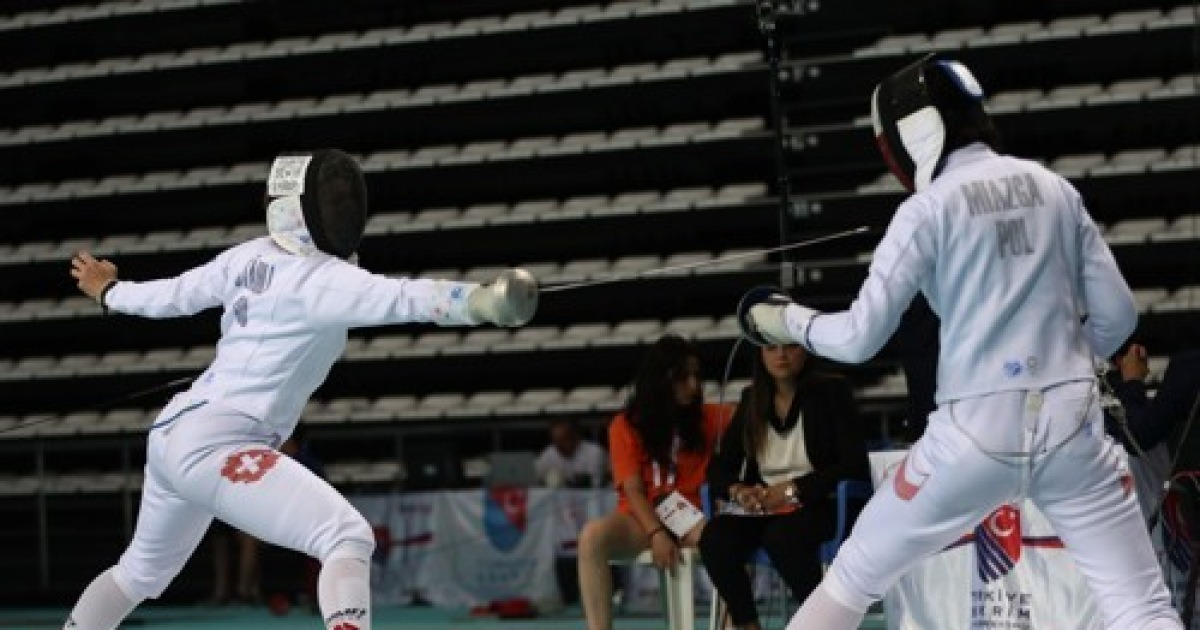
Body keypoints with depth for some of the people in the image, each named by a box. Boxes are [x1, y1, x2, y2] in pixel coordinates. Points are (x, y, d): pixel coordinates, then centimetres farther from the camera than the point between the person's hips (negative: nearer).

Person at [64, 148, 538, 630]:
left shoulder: (250, 257, 7)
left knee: (144, 570, 33)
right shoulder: (320, 279, -17)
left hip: (174, 437, 10)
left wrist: (109, 292, 41)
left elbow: (171, 295, 21)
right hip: (215, 448, -10)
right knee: (349, 540, -21)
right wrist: (485, 300, -50)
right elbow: (399, 298, -35)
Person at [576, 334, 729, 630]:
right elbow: (633, 490, -5)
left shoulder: (706, 418, 12)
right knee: (593, 535, -35)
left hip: (690, 519, 1)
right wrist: (656, 535, -20)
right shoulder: (626, 427, 4)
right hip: (640, 519, -1)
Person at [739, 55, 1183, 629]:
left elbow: (860, 338, -6)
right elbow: (1115, 318, 11)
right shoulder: (1054, 188, 10)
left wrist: (785, 320, 12)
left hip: (976, 435, -3)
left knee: (854, 578, 17)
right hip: (1070, 427, 3)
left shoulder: (928, 209, -2)